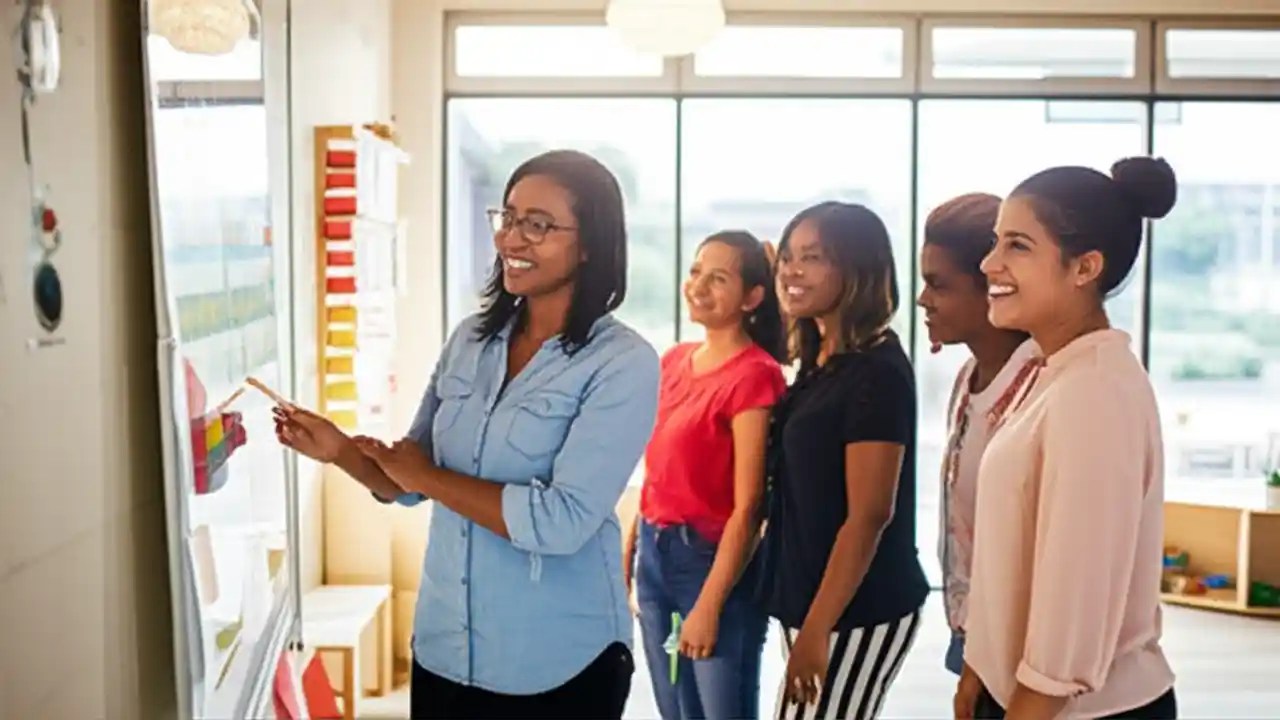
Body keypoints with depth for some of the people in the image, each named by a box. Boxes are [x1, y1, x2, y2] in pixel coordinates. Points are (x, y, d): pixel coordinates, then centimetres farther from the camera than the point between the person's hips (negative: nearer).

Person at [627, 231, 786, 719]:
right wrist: (628, 551, 11)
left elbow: (747, 507, -17)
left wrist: (709, 606, -18)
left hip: (713, 558, -7)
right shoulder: (674, 361, 8)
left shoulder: (754, 374, -15)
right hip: (654, 553, 7)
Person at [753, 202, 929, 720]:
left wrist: (817, 628, -20)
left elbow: (869, 516, -20)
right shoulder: (821, 363, 10)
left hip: (854, 613, -8)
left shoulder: (877, 372, -16)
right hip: (812, 601, 8)